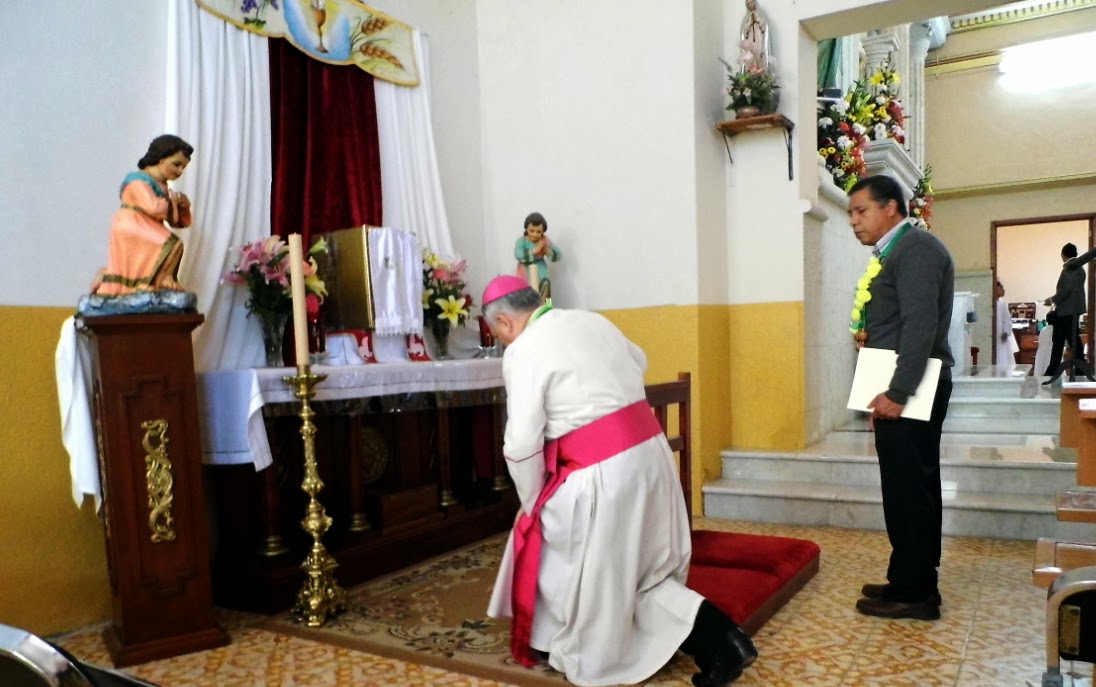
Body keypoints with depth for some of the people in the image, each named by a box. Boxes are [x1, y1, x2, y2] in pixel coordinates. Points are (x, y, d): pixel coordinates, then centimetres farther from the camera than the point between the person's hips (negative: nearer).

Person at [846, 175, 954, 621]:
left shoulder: (915, 246, -12)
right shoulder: (898, 252, 17)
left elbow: (921, 325, -21)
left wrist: (896, 393, -22)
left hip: (909, 392, -10)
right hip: (900, 390, 10)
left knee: (908, 491, -3)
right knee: (913, 489, 14)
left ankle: (913, 592, 7)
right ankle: (914, 583, 24)